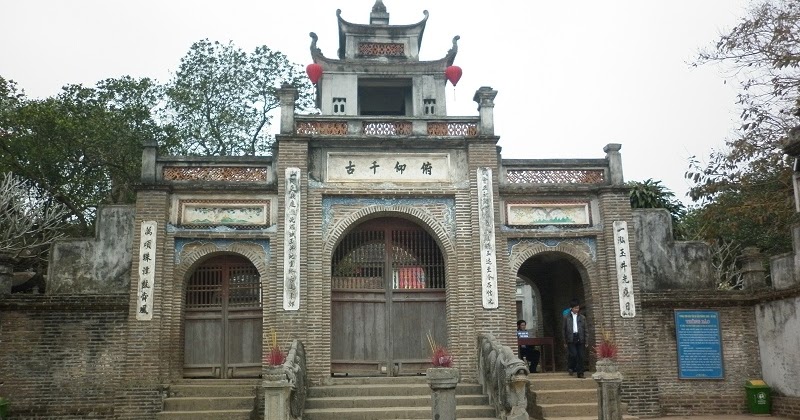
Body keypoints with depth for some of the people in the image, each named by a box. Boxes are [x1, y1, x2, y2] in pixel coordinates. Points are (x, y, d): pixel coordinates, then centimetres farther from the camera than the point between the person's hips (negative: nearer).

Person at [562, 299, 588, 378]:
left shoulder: (582, 317, 10)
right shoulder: (566, 317, 5)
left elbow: (585, 329, 10)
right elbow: (564, 329, 6)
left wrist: (586, 341, 5)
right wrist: (565, 341, 3)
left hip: (580, 339, 2)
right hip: (571, 339, -2)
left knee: (580, 356, 1)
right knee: (573, 354, -15)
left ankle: (580, 373, 9)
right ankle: (571, 368, 10)